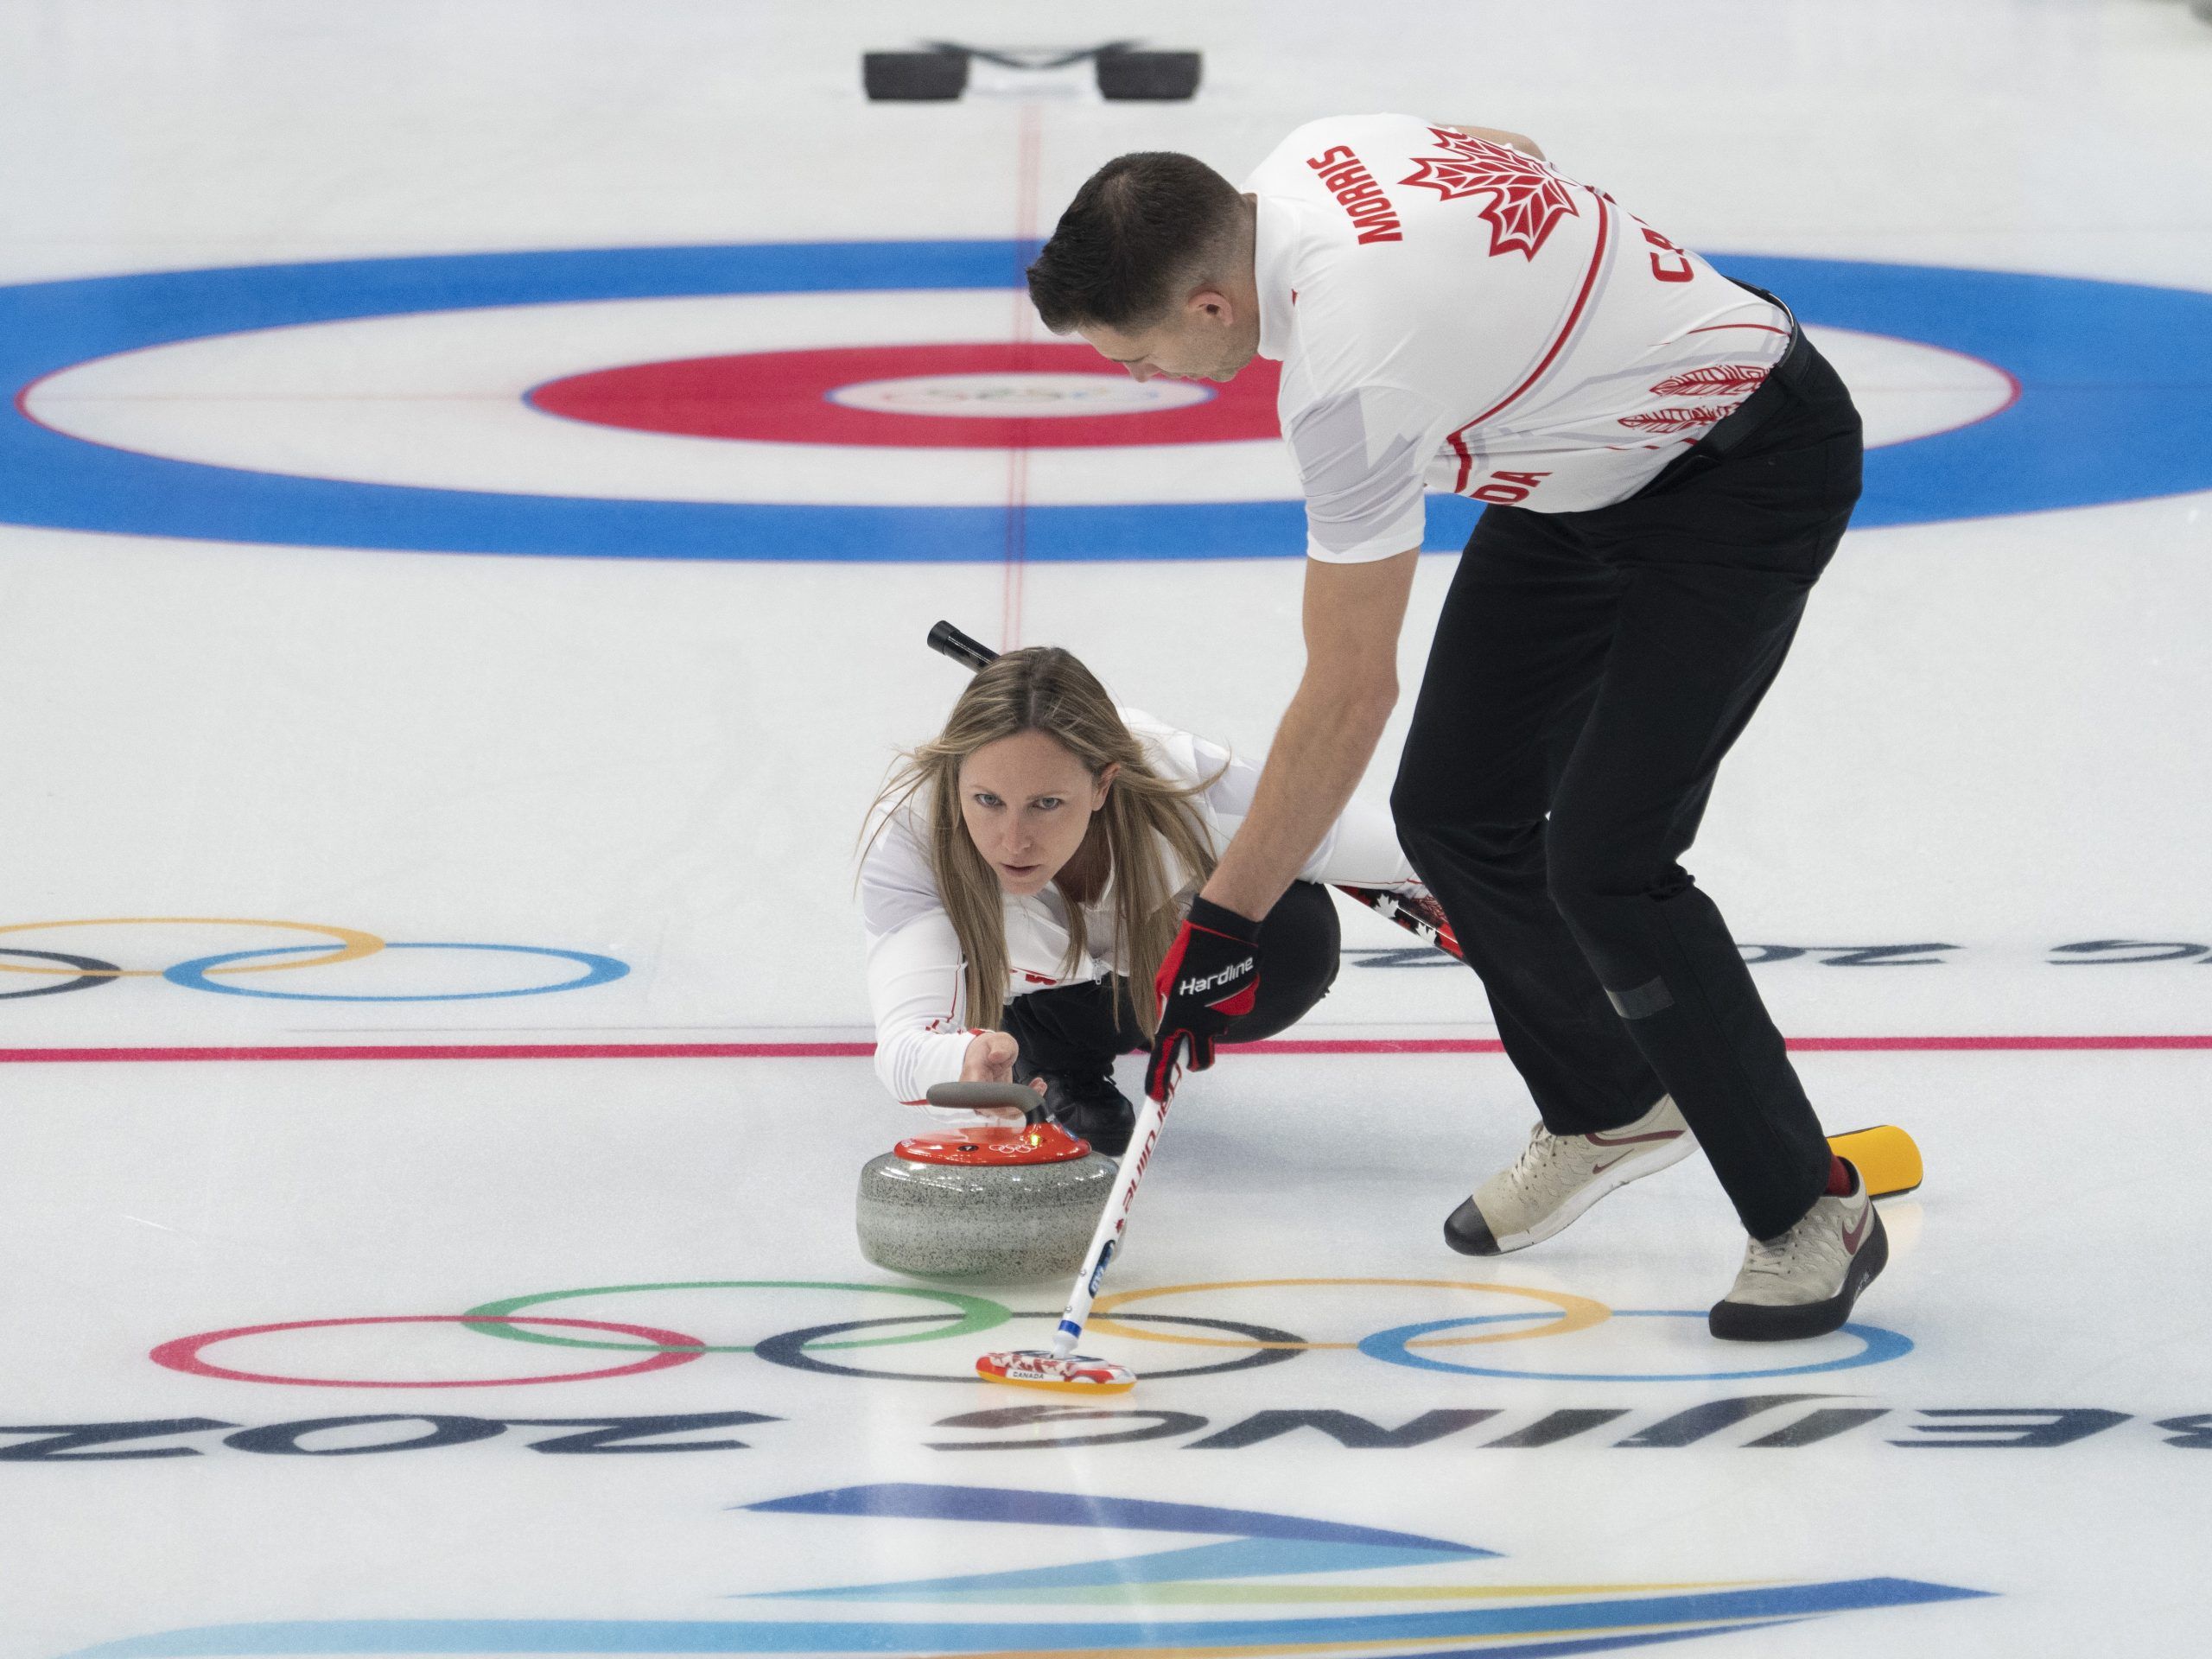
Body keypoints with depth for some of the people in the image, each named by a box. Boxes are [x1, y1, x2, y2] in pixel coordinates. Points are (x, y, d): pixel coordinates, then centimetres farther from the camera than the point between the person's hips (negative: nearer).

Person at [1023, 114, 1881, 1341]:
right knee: (1453, 811, 7)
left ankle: (1810, 1213, -4)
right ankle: (1609, 1110, 29)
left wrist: (1223, 924, -17)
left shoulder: (1352, 376, -33)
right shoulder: (1310, 159, -10)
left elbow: (1347, 697, -26)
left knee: (1600, 861, -18)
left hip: (1751, 467, -10)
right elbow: (1510, 161, 12)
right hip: (1592, 465, 10)